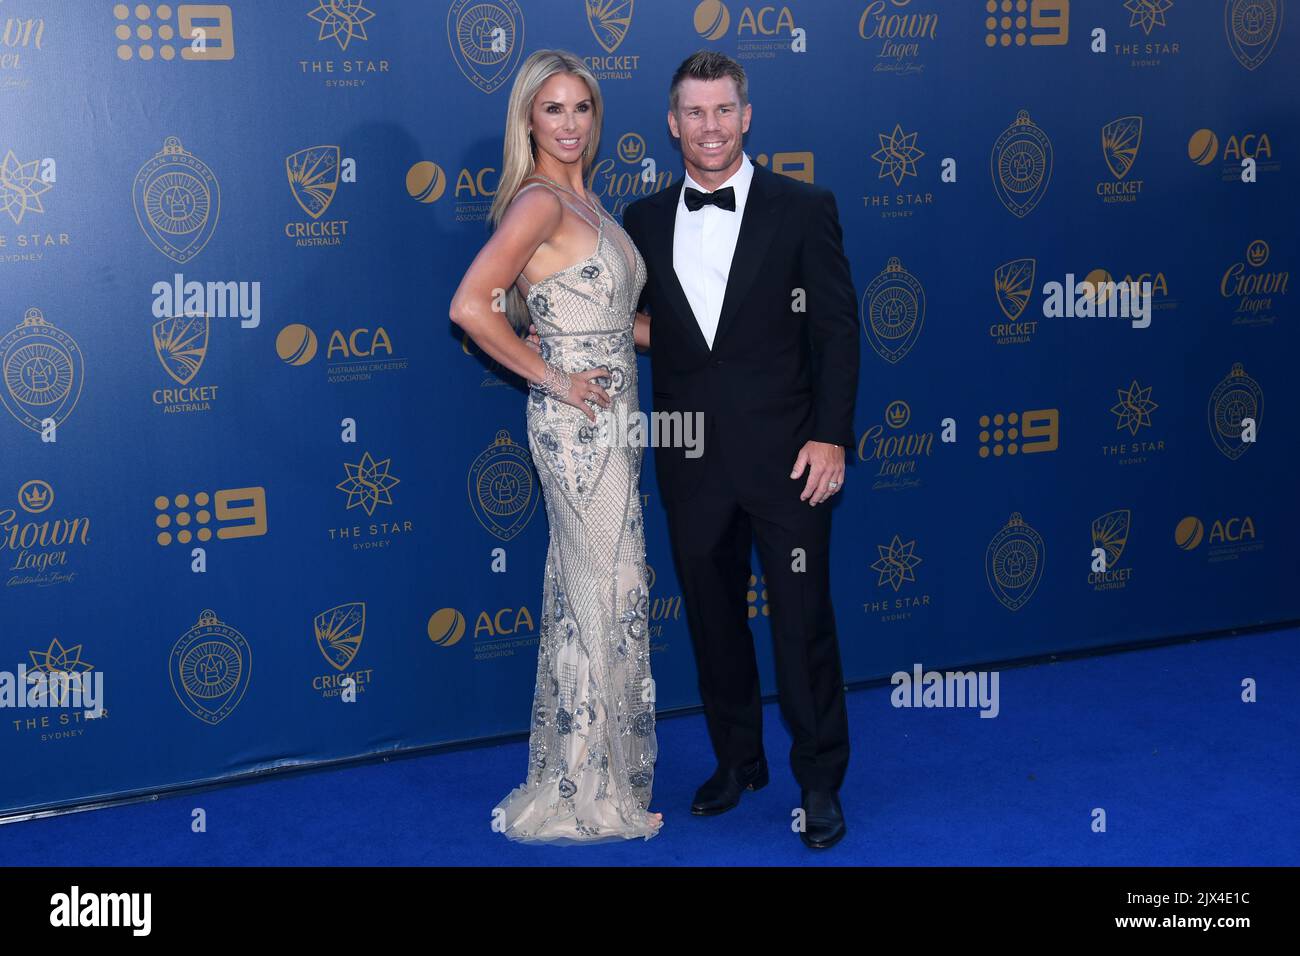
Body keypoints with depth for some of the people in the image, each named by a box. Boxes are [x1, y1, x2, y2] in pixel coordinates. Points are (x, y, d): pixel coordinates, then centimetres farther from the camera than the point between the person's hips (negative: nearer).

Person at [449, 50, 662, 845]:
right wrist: (551, 377, -18)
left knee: (585, 597, 14)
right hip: (579, 422, -9)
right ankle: (592, 798, 12)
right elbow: (470, 308, -24)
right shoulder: (539, 203, -14)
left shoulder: (585, 203, 13)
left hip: (609, 420, 9)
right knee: (609, 597, -1)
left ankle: (577, 777, 27)